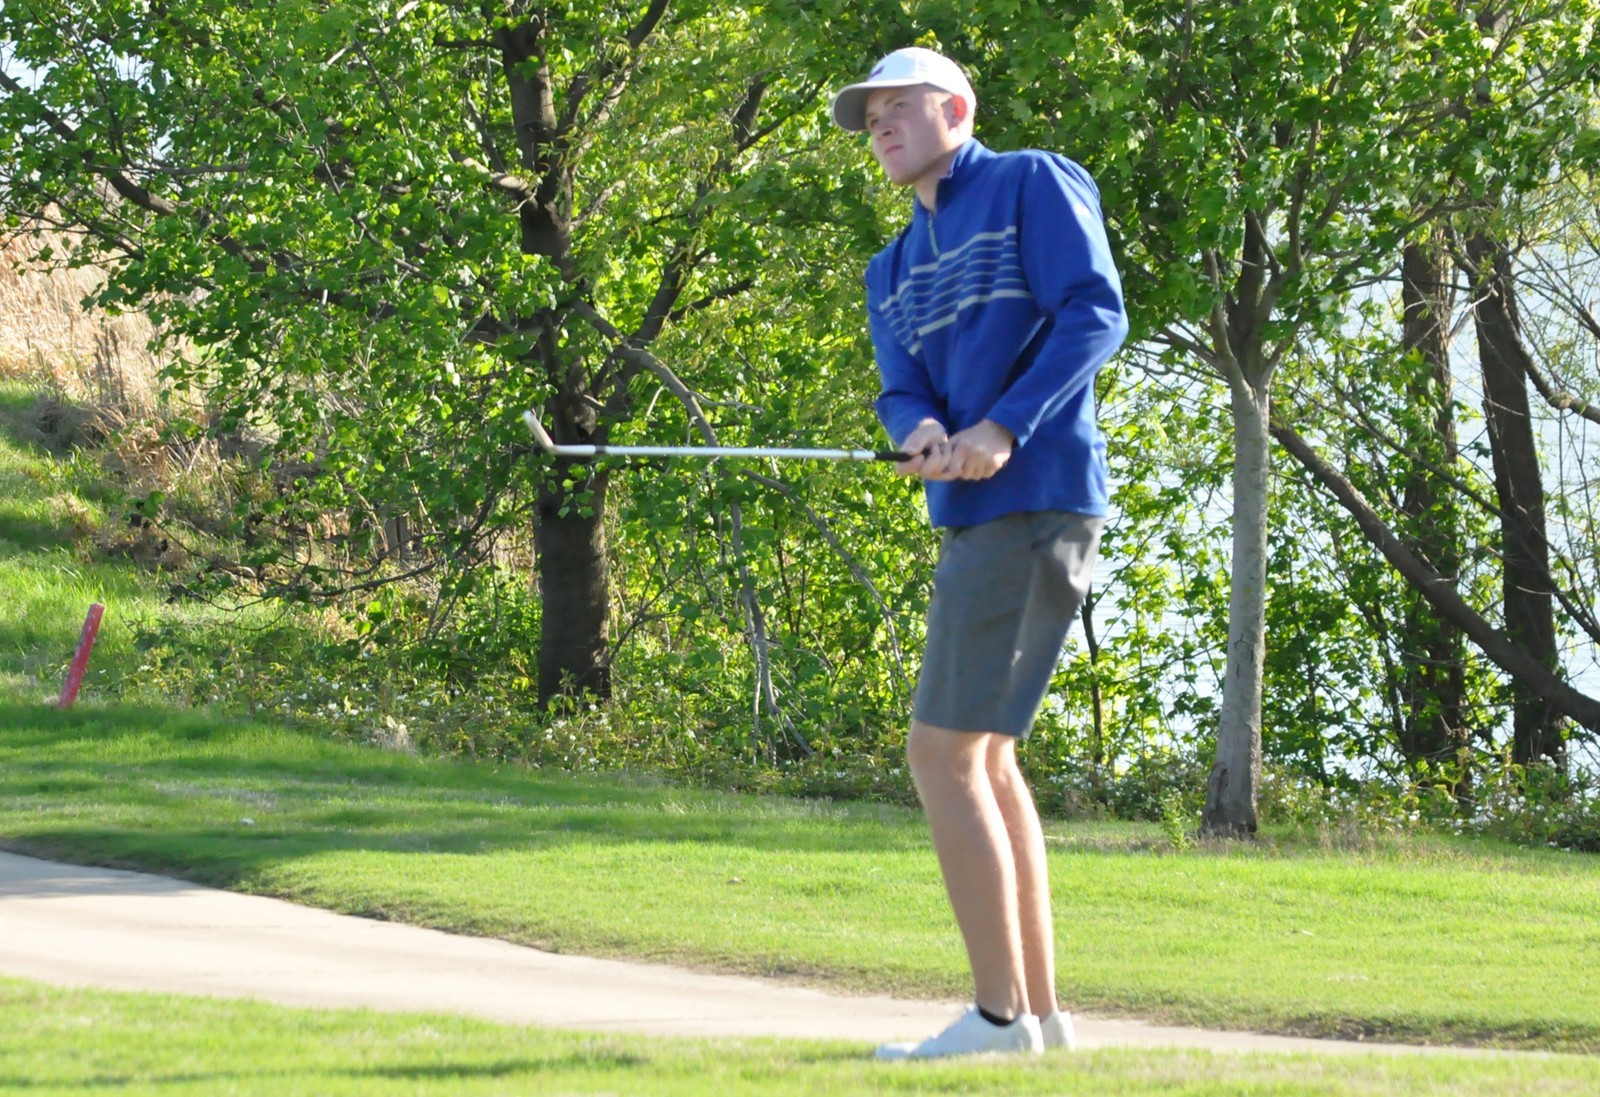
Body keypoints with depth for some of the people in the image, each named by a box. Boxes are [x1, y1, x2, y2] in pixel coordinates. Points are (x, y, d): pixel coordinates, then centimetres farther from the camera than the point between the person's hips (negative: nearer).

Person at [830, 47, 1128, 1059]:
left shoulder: (1032, 185, -2)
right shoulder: (895, 273, 21)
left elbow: (1096, 314, -13)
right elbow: (903, 389, 8)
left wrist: (1003, 427, -24)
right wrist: (921, 434, -17)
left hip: (1036, 503, -10)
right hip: (975, 516, 10)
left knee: (945, 751, -13)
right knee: (984, 757, 12)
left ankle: (1001, 1015, -13)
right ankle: (1041, 1011, 16)